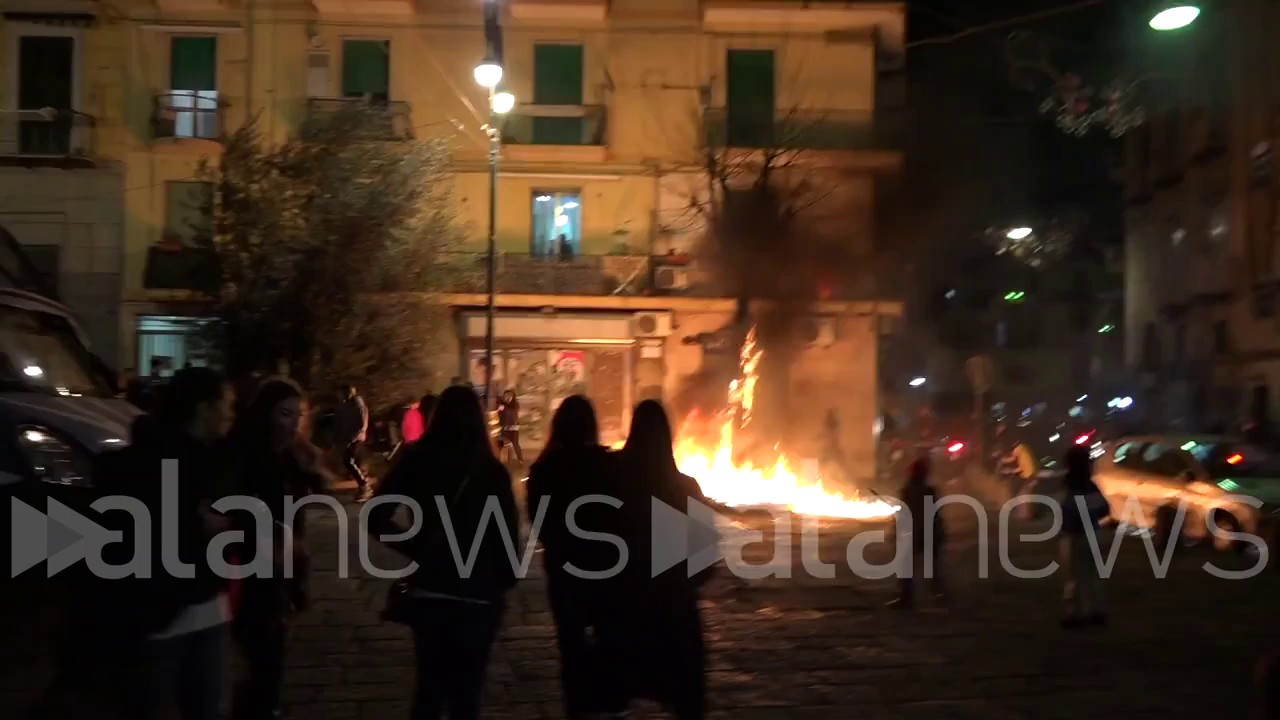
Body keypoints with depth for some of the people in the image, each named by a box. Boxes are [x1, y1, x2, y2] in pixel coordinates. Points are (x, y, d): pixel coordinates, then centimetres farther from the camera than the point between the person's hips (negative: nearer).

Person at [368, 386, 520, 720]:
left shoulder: (417, 462, -3)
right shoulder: (492, 471, -7)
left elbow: (376, 519, -6)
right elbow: (508, 533, -6)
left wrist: (414, 547, 5)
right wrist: (504, 581, 9)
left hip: (428, 591, 2)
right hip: (478, 595, -1)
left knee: (430, 683, 19)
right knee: (466, 688, 12)